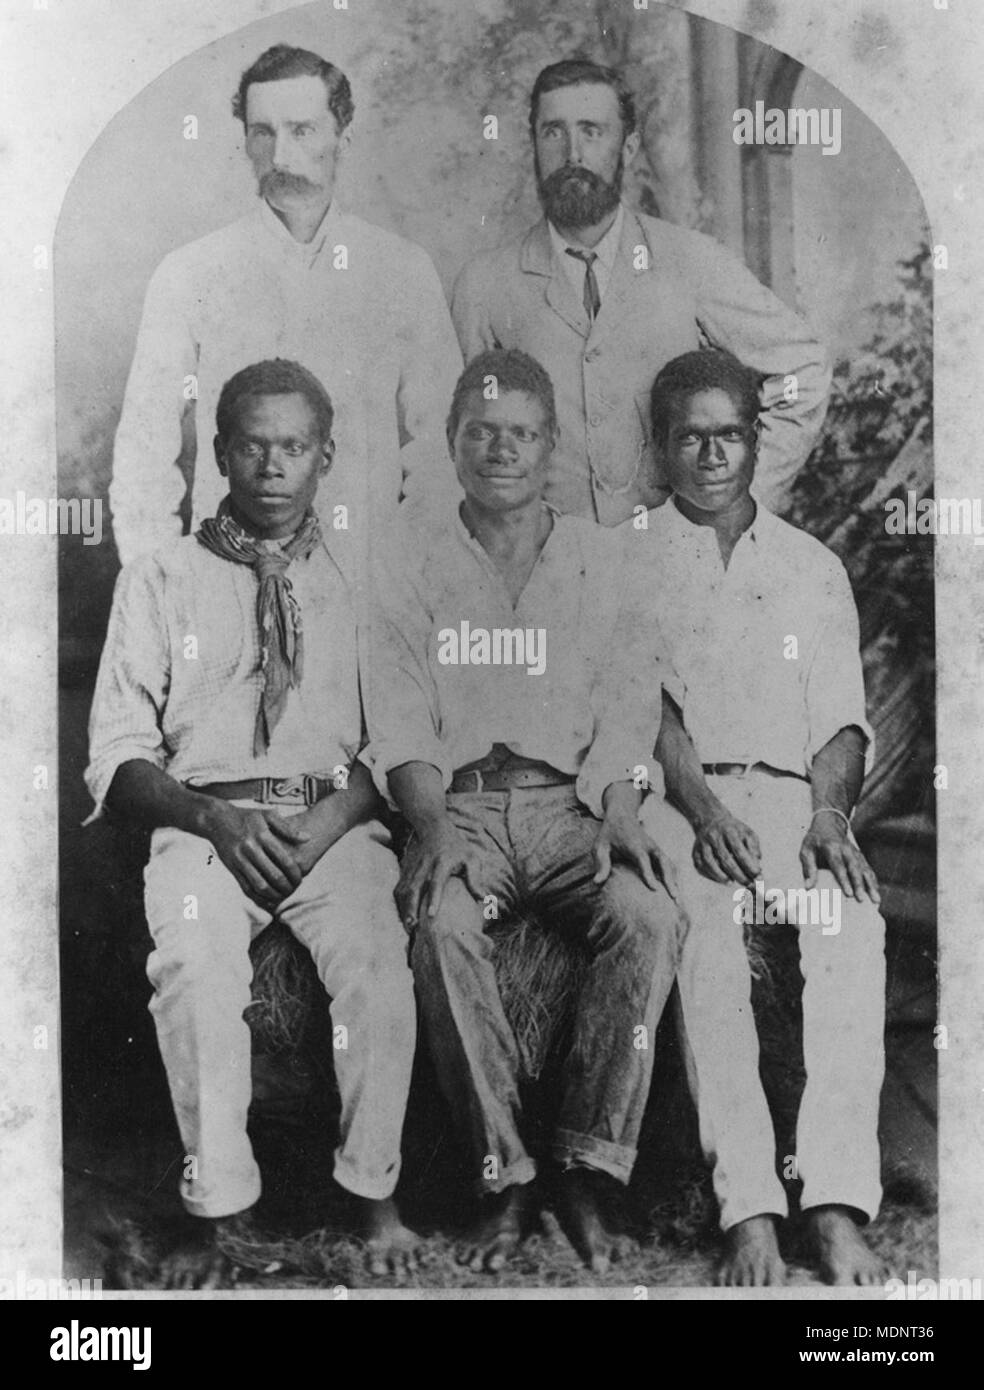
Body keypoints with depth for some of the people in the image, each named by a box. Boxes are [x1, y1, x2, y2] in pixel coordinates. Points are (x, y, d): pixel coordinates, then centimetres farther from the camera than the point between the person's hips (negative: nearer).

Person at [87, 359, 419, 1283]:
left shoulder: (360, 579, 13)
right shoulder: (157, 581, 12)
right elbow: (118, 753, 6)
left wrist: (334, 818, -12)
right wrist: (214, 818, -12)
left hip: (335, 819, 0)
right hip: (205, 819, 0)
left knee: (376, 961, -29)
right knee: (192, 965, -31)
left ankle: (372, 1195, -10)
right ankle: (214, 1207, -17)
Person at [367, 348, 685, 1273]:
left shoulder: (600, 559, 15)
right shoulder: (407, 566, 12)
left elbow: (628, 703, 7)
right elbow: (399, 720, 2)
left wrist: (619, 809, -12)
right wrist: (432, 823, -16)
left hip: (573, 802, 1)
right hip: (458, 802, 0)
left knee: (648, 915, -29)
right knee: (441, 924, -32)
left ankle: (590, 1166, -22)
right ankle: (502, 1177, -23)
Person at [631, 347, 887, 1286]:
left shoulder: (814, 568, 23)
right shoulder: (624, 560, 15)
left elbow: (840, 718, 13)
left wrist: (830, 813, -8)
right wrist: (700, 805, -15)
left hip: (793, 797, 2)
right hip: (672, 798, -2)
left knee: (853, 923, -32)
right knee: (701, 928, -34)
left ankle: (837, 1204, -35)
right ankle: (748, 1210, -34)